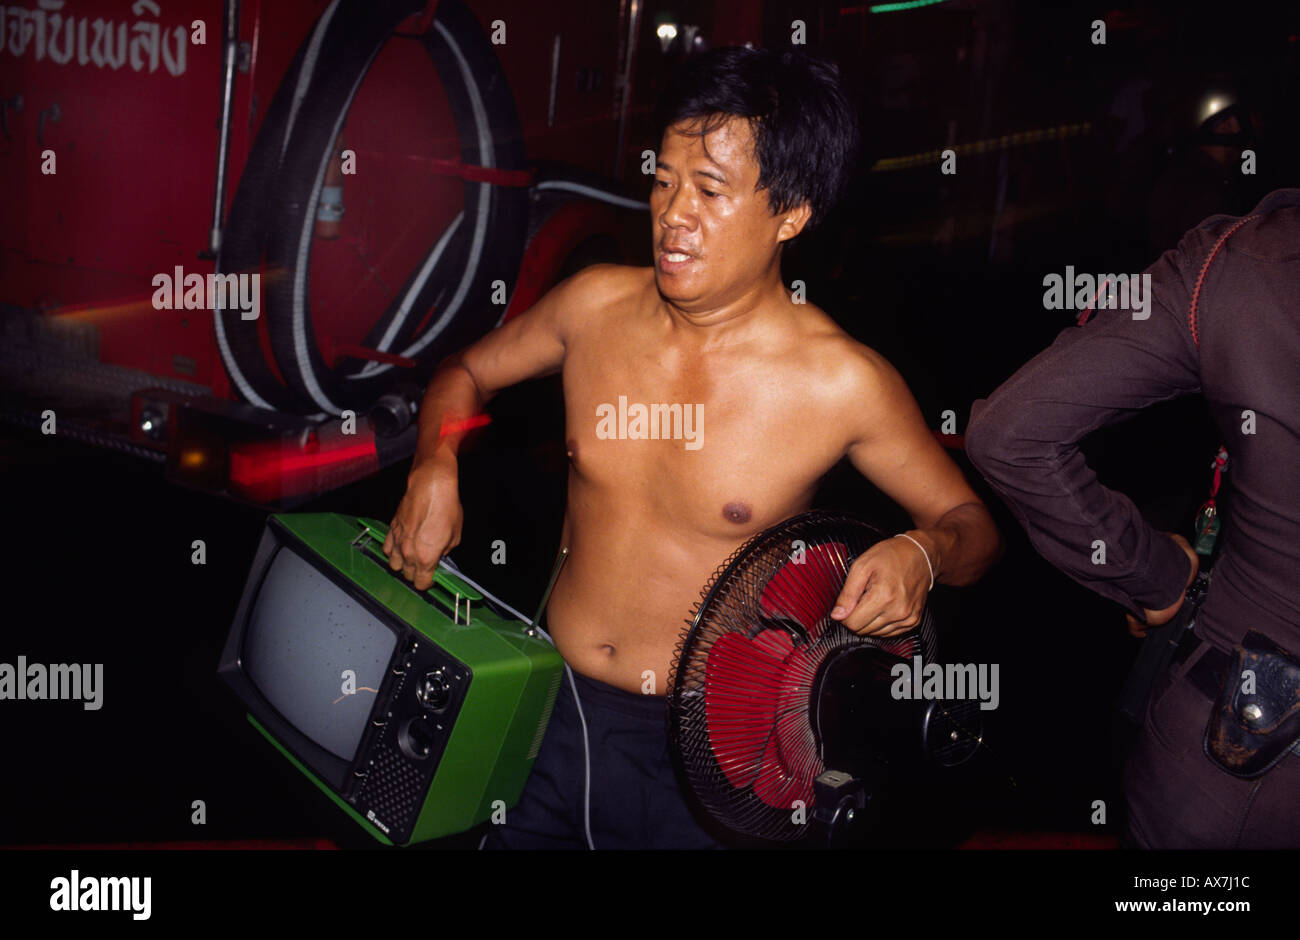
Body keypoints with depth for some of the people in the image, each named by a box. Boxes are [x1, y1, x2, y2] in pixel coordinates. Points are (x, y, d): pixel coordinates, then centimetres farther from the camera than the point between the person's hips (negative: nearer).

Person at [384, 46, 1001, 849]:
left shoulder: (843, 383, -17)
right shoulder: (597, 304, -6)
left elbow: (971, 522, -3)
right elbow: (468, 373, 13)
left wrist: (923, 554, -26)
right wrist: (437, 466, -6)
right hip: (548, 708, 4)